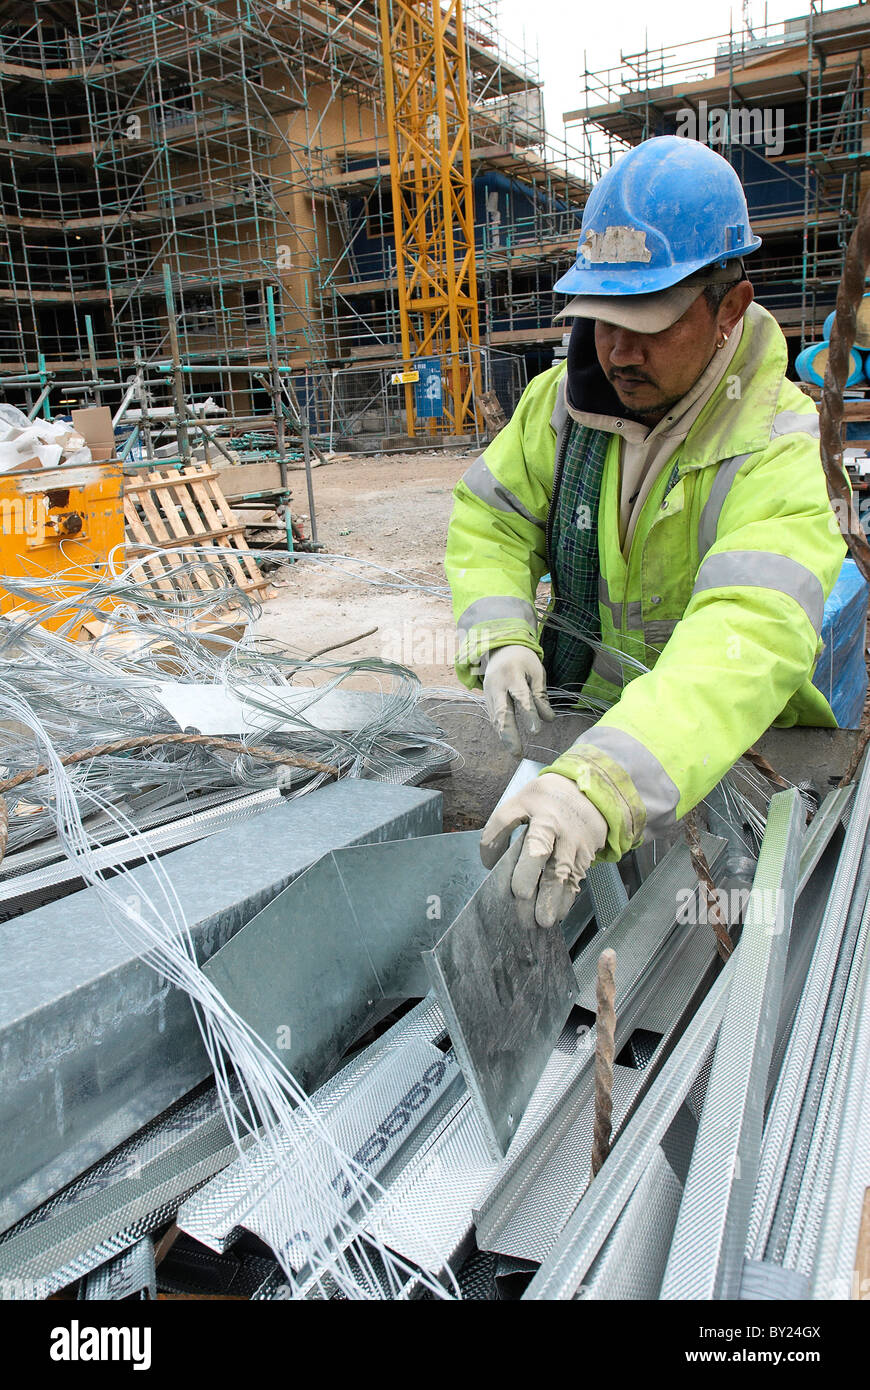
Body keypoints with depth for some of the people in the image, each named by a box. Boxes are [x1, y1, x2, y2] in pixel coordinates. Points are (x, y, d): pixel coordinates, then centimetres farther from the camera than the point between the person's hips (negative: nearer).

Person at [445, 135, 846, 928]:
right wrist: (500, 639, -17)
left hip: (727, 753, -3)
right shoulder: (564, 401, -2)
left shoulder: (780, 452, -22)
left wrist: (603, 788, -52)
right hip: (581, 726, 3)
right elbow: (491, 522, 4)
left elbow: (750, 637, -37)